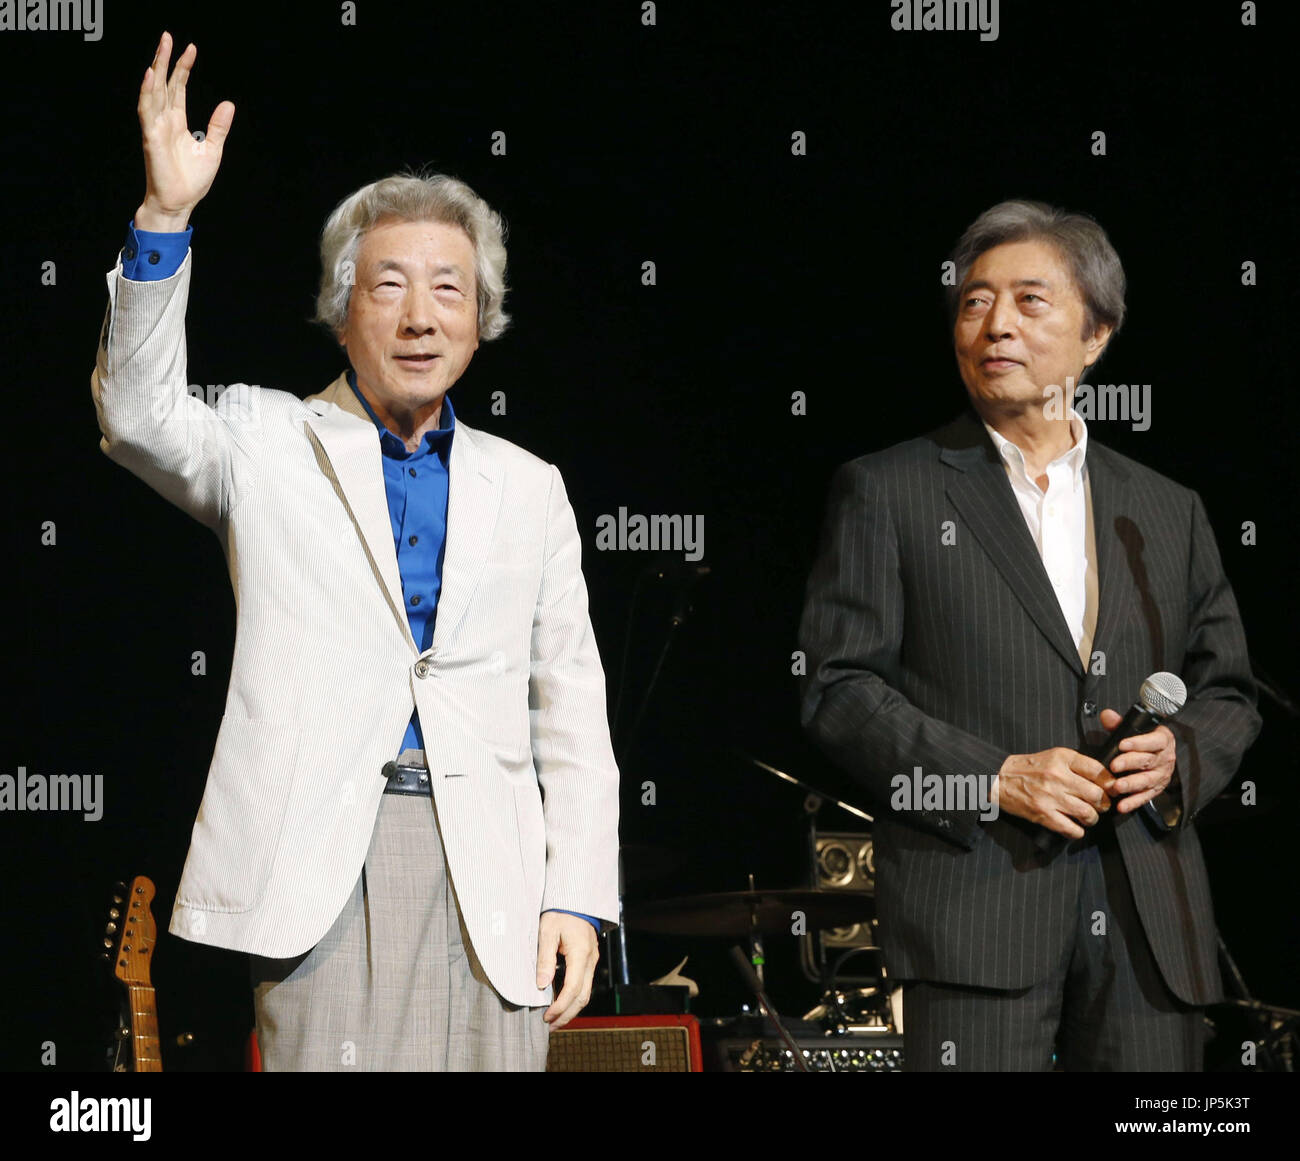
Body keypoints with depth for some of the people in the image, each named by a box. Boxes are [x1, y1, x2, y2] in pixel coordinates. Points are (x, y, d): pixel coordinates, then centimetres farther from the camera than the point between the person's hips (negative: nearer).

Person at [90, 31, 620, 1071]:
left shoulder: (526, 488, 16)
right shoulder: (267, 445, 10)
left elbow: (571, 712, 14)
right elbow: (138, 417, -11)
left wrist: (579, 897, 4)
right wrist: (165, 218, -21)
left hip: (491, 879, 3)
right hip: (323, 860, -2)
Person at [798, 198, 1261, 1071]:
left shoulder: (1168, 512, 18)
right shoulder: (887, 493, 8)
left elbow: (1229, 695, 21)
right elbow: (839, 690, 1)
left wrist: (1178, 755, -3)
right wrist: (996, 778, -11)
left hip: (1149, 923, 4)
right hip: (978, 899, -3)